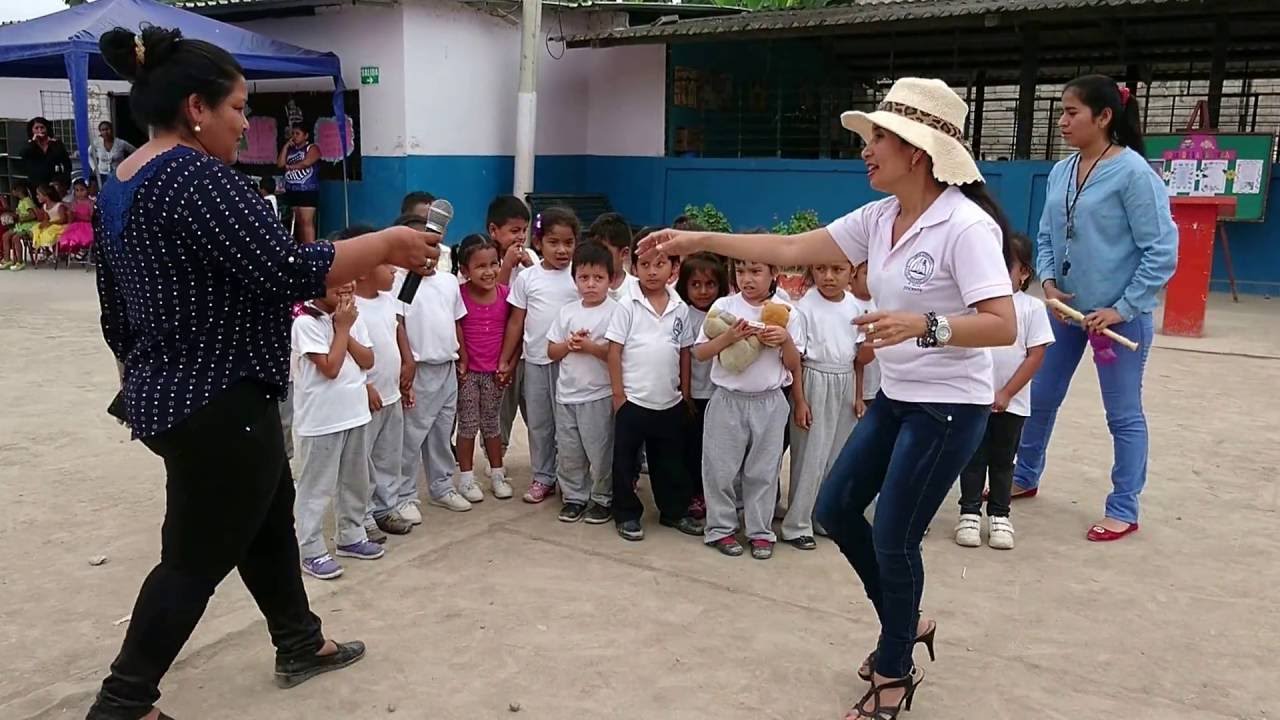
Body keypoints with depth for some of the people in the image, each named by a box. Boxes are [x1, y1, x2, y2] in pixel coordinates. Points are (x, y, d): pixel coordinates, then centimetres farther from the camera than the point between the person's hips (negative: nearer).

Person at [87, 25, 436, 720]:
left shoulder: (120, 184, 9)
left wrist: (146, 382, 27)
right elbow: (287, 271, -27)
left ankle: (299, 644, 37)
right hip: (217, 406, -10)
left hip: (168, 396, 10)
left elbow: (116, 315, 15)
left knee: (268, 512, 22)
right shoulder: (195, 175, -21)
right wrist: (386, 244, -16)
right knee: (196, 556, 5)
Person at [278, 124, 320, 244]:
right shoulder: (290, 150, 19)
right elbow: (280, 164, 7)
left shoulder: (312, 148, 0)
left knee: (307, 221, -13)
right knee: (298, 221, 7)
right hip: (292, 191, 7)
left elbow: (306, 163, -16)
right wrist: (286, 146, 5)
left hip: (307, 190, -7)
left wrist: (289, 167, -1)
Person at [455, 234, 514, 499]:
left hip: (494, 370, 2)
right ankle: (466, 477, 18)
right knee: (468, 424, 7)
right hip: (467, 370, -2)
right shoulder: (459, 295, -14)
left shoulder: (505, 293, -6)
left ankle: (497, 475, 25)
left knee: (491, 423, 15)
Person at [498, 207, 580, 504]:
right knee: (538, 421, 12)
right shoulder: (526, 278, 1)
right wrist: (505, 361, 5)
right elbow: (516, 322, 5)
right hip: (535, 360, 2)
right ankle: (543, 477, 25)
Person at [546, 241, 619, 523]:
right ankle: (573, 496, 26)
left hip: (598, 396, -5)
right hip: (566, 394, 5)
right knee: (568, 451, 12)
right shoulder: (567, 311, 7)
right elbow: (552, 351, 10)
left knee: (600, 451, 5)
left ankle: (603, 499, 20)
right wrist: (569, 344, -9)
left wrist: (589, 345, -19)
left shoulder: (614, 311, -8)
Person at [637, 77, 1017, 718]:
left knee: (892, 539, 0)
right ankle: (906, 625, 35)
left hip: (948, 407, -8)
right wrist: (699, 240, 1)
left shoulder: (966, 227, -21)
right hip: (894, 398, 8)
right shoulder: (878, 218, 2)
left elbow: (1003, 326, -24)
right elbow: (791, 250, 4)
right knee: (835, 511, 13)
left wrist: (924, 325, -39)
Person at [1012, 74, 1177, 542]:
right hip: (1066, 309, 6)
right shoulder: (1061, 172, 2)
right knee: (1041, 398, 16)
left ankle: (1123, 511, 20)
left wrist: (1123, 308, -15)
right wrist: (1047, 281, -5)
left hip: (1120, 314, -6)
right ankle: (1024, 478, 36)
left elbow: (1162, 250, -14)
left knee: (1123, 413, 6)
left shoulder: (1132, 172, -15)